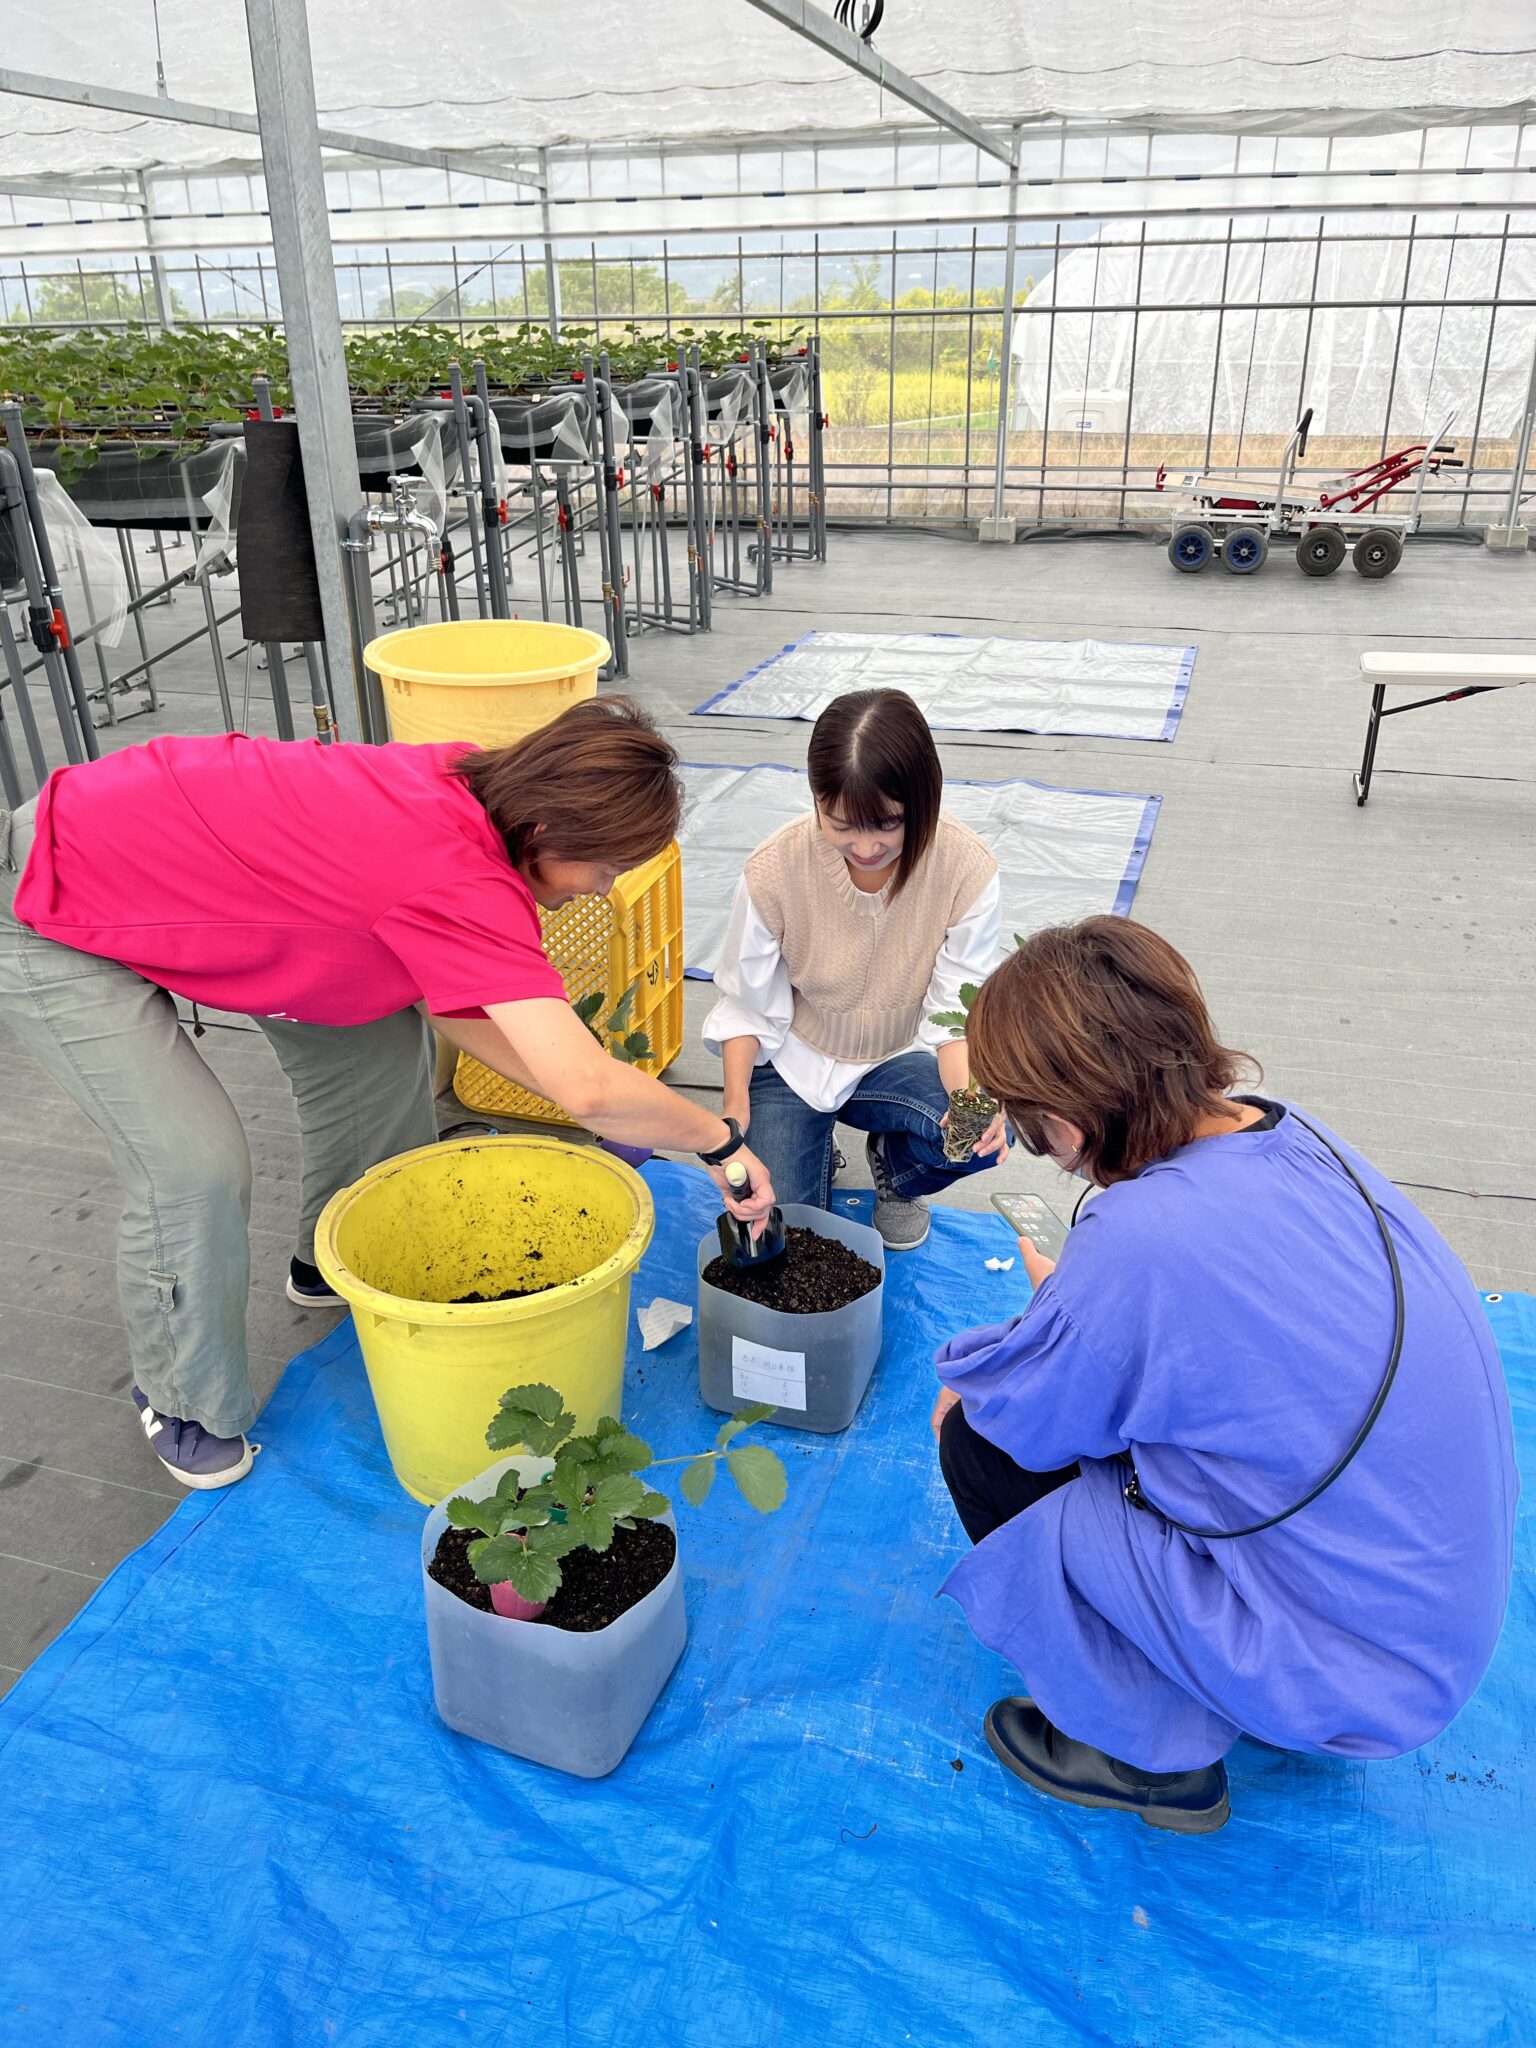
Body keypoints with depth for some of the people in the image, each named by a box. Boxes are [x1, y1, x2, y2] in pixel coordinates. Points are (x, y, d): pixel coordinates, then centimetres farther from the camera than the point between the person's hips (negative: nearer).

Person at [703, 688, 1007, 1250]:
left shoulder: (966, 869, -24)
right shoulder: (774, 871, -25)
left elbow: (958, 1011, -19)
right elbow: (746, 1008, -12)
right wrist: (736, 1108, -26)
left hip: (902, 1059, 1)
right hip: (794, 1062, 0)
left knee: (983, 1133, -31)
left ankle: (895, 1167, 7)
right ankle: (815, 1145, 22)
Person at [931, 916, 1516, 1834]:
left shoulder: (1142, 1238, -31)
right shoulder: (1288, 1133, -7)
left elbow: (1022, 1412, -13)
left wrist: (971, 1378, 6)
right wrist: (1074, 1297, 8)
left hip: (1354, 1674, -8)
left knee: (985, 1447, -5)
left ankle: (1158, 1758, 13)